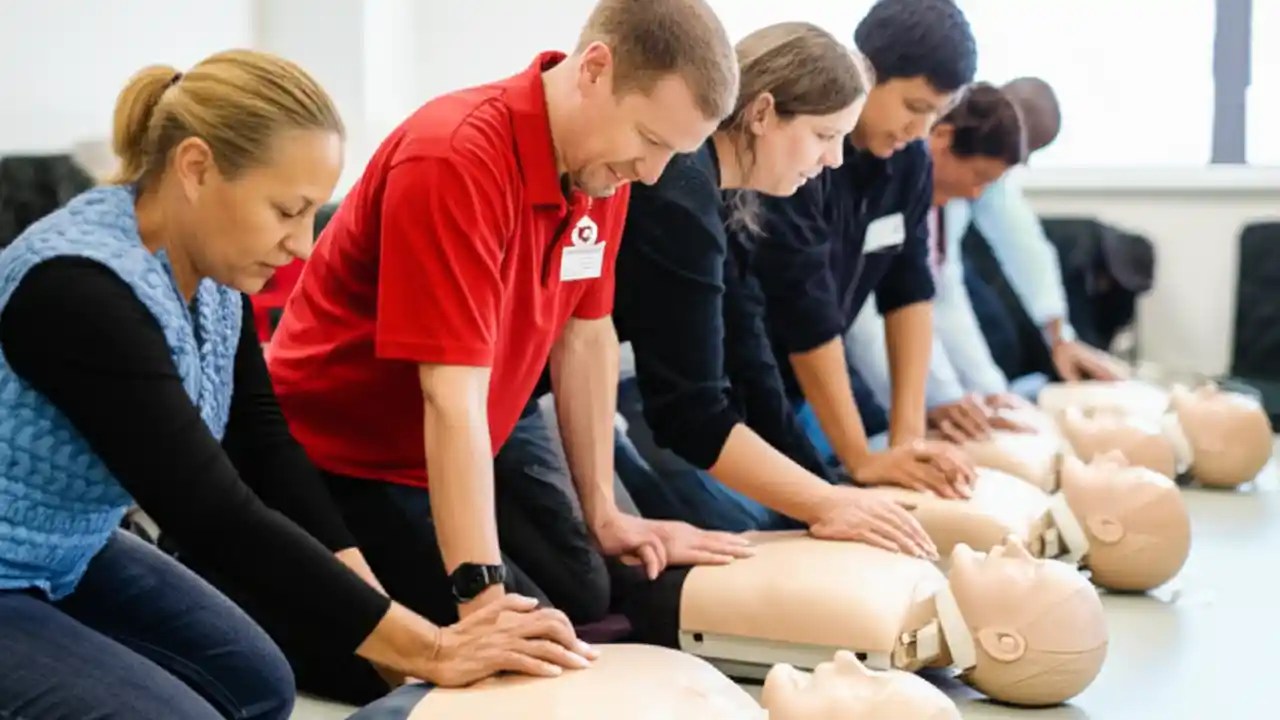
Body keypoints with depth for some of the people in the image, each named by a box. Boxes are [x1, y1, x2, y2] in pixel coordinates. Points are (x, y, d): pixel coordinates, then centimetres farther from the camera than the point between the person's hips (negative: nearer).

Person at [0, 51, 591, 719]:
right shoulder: (81, 288, -32)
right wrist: (427, 649, -30)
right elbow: (216, 517, -33)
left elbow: (265, 449, -4)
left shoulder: (211, 270, -6)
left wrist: (387, 620, -12)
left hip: (67, 560, 9)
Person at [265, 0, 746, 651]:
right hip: (337, 467, -8)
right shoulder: (455, 159, -28)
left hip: (448, 466, 9)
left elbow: (586, 337, 6)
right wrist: (483, 595, -35)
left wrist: (603, 514, 7)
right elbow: (452, 397, -32)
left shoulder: (601, 158, -3)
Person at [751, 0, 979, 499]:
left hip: (799, 389, 7)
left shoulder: (908, 160, -4)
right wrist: (861, 459, -21)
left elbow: (909, 293, -3)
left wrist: (909, 436, -10)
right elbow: (806, 315, -25)